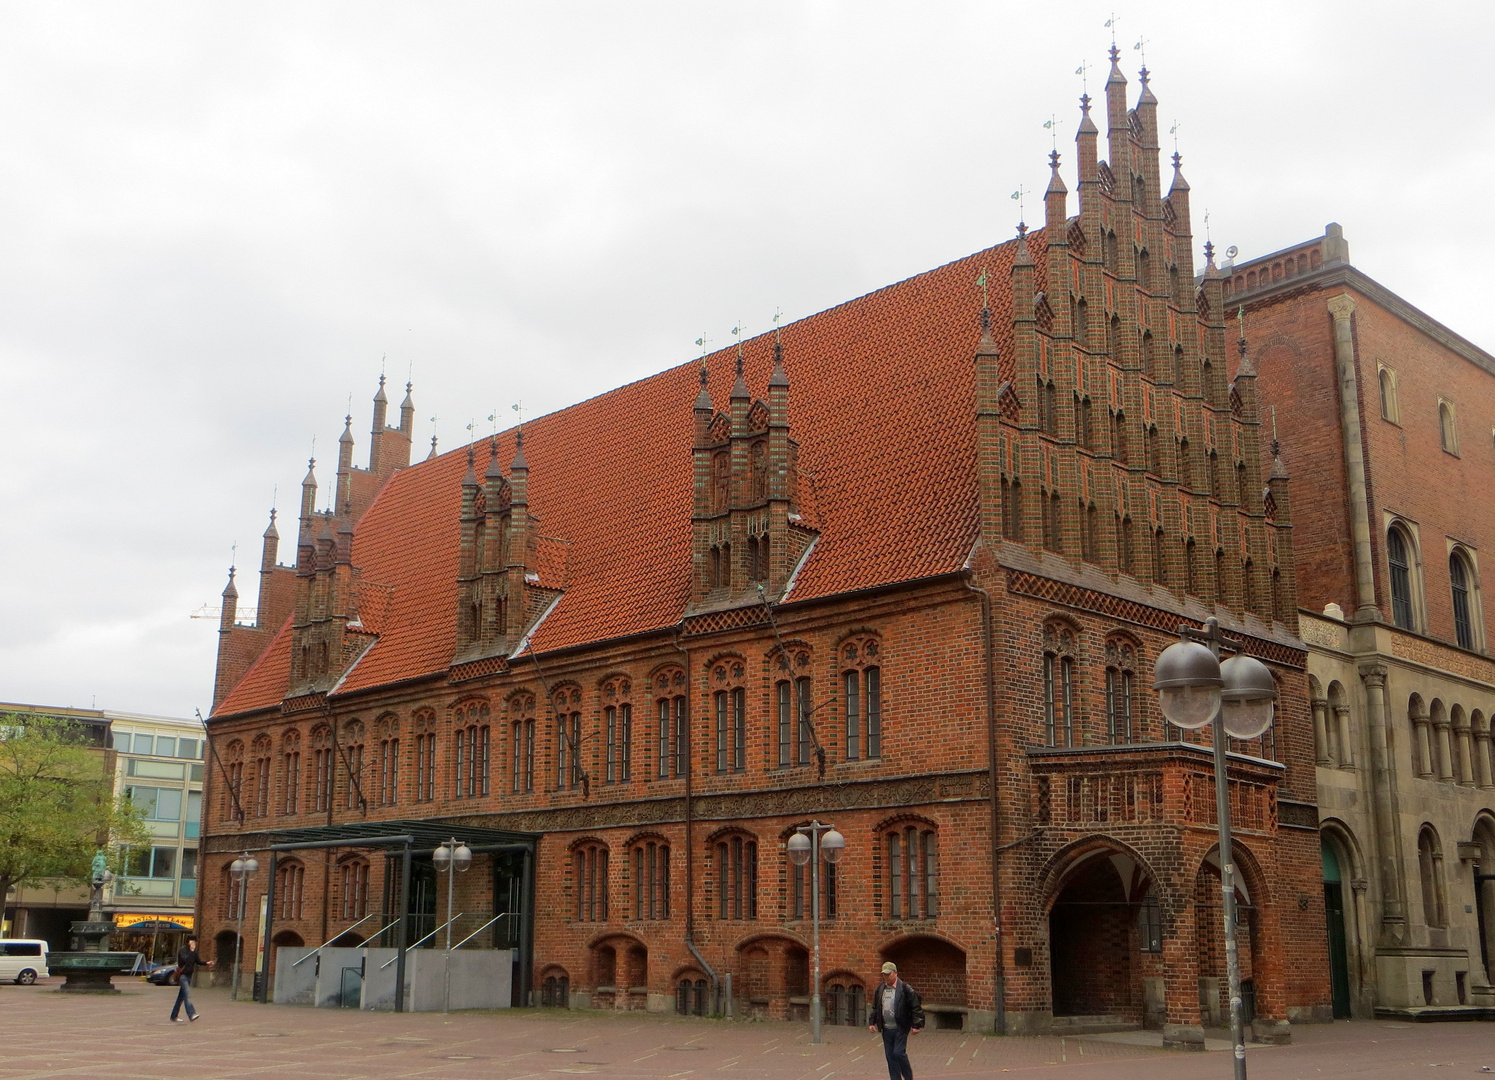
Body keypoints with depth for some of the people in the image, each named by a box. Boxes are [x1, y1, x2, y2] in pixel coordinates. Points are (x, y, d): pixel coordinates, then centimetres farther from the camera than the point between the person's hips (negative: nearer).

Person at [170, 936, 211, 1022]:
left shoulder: (193, 951, 12)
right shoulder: (183, 950, -11)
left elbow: (198, 961, 14)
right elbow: (184, 959, -27)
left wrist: (206, 963, -2)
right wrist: (191, 951, -26)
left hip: (188, 976, 8)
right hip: (182, 975, -8)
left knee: (181, 997, 12)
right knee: (187, 995, -18)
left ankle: (174, 1016, 19)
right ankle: (191, 1014, -26)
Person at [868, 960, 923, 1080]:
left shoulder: (905, 989, -9)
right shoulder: (880, 989, 8)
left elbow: (916, 1007, -8)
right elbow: (875, 1008, 17)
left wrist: (916, 1025, -12)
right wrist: (872, 1023, 9)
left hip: (900, 1028, -5)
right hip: (886, 1029, 5)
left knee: (899, 1053, -10)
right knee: (890, 1056, 6)